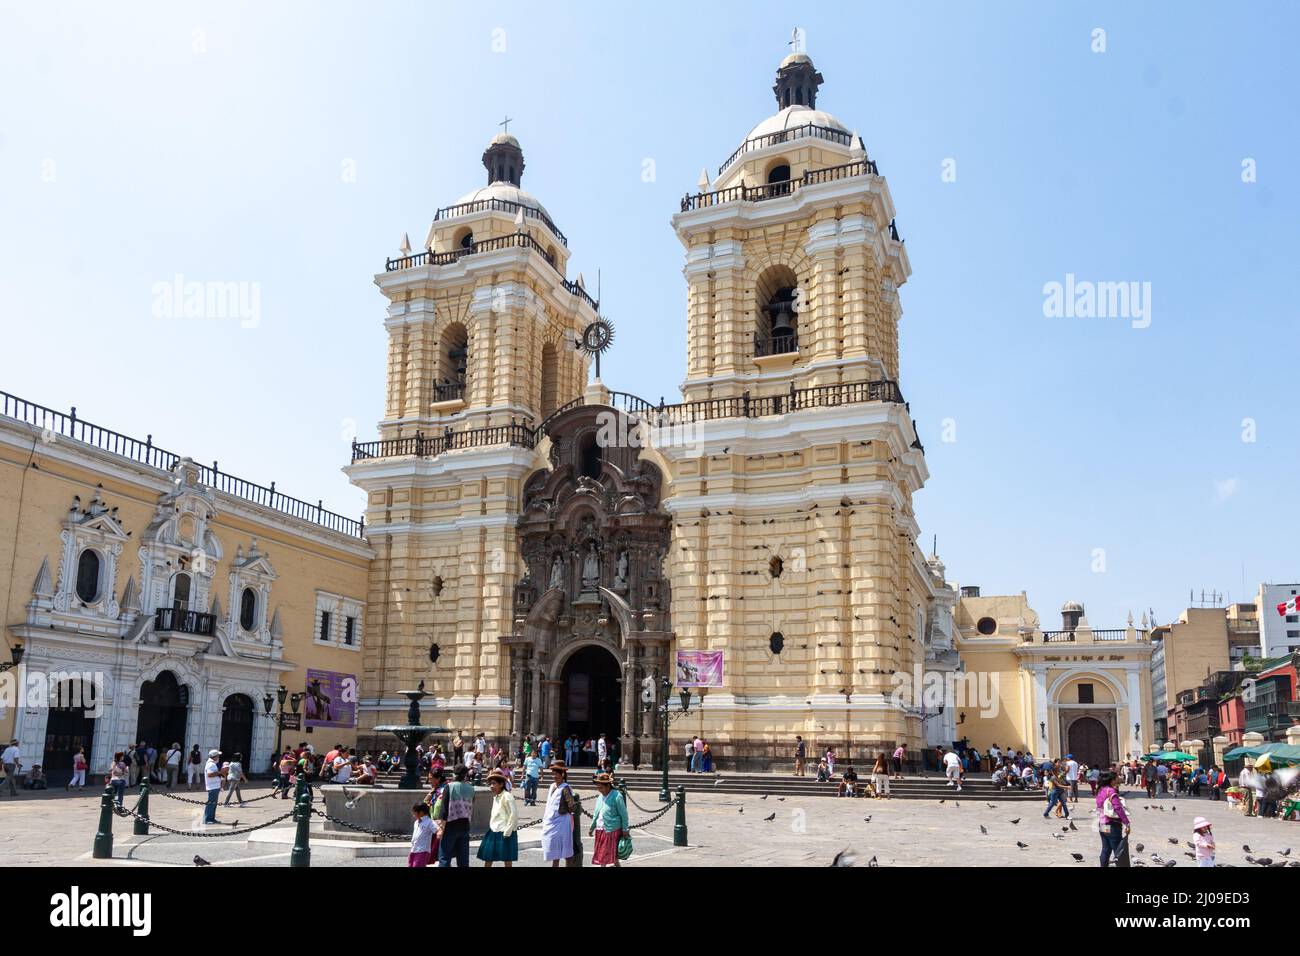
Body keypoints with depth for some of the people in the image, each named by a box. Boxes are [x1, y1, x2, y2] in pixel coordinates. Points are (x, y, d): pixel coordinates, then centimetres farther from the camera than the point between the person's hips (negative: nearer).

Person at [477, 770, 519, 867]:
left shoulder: (507, 796, -14)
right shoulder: (495, 797, 12)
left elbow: (514, 815, -19)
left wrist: (507, 833, -17)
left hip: (504, 834, -8)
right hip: (494, 833, 8)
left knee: (507, 861, 1)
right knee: (487, 859, 9)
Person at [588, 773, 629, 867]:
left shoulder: (616, 796, -12)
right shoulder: (600, 797, 10)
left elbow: (623, 815, -10)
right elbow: (596, 813, 19)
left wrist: (625, 830, -9)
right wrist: (592, 828, 19)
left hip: (612, 830, -7)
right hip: (600, 830, 7)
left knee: (612, 855, -3)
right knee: (600, 855, 11)